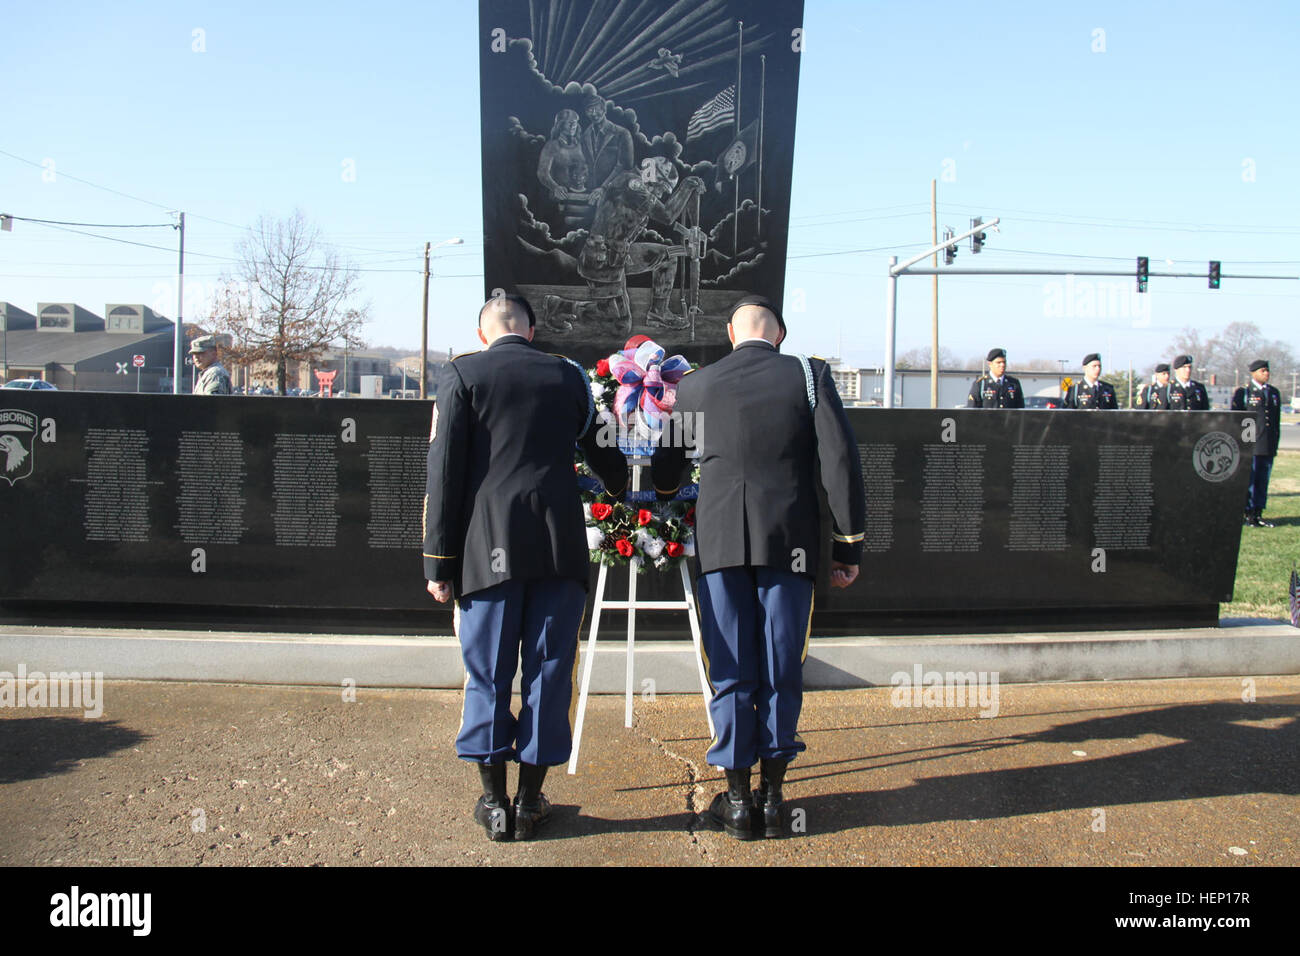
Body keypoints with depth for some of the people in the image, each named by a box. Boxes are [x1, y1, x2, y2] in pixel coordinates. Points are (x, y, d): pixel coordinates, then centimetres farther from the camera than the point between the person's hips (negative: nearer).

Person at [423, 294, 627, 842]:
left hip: (488, 548, -1)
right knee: (548, 671, 8)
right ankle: (530, 800, 16)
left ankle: (494, 801, 14)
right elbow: (607, 460, 19)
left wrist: (439, 561, 1)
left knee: (488, 673, 8)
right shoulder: (569, 376, 11)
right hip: (559, 545, 2)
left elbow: (443, 472, -1)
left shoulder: (461, 374, 4)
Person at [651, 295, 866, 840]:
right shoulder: (809, 376, 1)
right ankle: (772, 795, 18)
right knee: (781, 673, 9)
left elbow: (664, 469, 18)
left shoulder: (695, 386, 7)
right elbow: (841, 463, -4)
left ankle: (737, 798, 15)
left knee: (730, 673, 8)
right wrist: (849, 544, 2)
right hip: (790, 541, 0)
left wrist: (664, 507, 39)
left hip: (720, 542, 1)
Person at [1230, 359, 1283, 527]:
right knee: (1248, 480, -4)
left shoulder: (1274, 393, 15)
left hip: (1268, 447, 5)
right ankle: (1246, 514, 2)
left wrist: (1275, 444, 14)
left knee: (1263, 481, 7)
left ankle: (1258, 513, 13)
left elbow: (1277, 420, 19)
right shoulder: (1243, 392, -1)